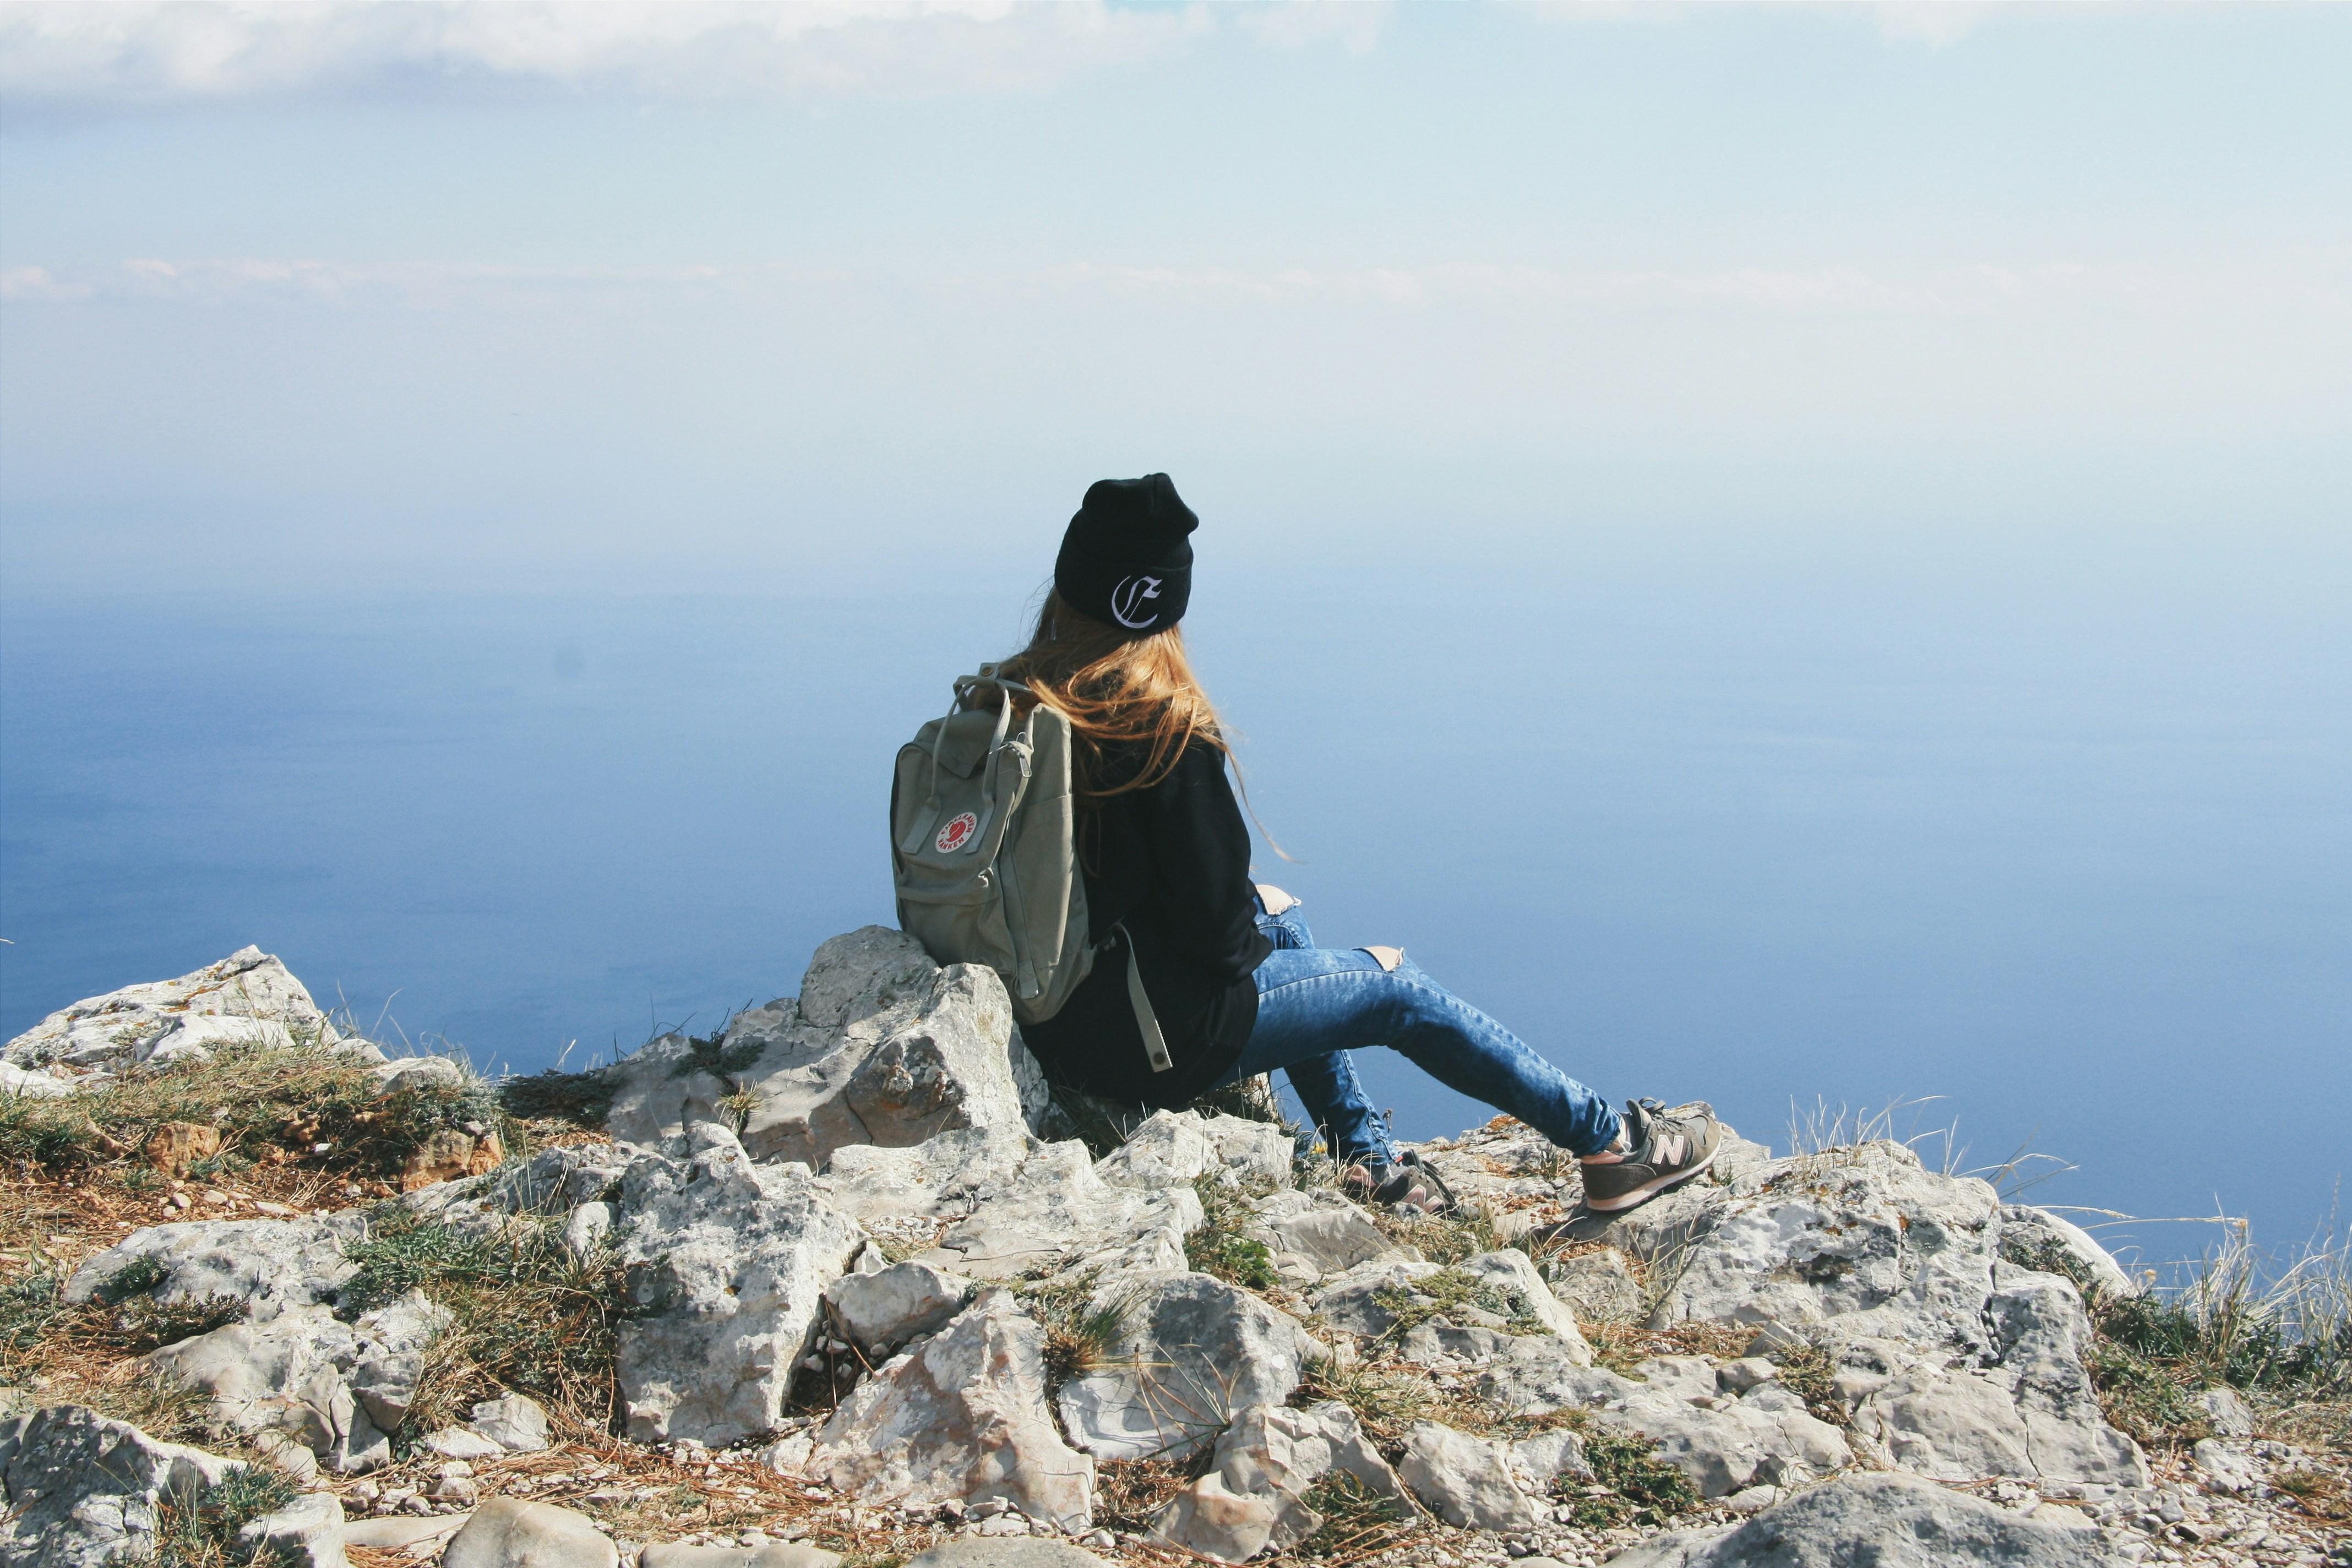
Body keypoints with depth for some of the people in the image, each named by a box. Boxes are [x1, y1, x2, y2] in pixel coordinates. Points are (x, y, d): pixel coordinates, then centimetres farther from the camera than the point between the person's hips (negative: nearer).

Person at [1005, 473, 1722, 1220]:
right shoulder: (1165, 733, -21)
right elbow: (1213, 923, -17)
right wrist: (1253, 942, 6)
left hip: (1045, 1012, 7)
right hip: (1156, 1033, -7)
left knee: (1279, 916, 28)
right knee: (1401, 993, 11)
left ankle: (1365, 1153, 35)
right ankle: (1610, 1142, 25)